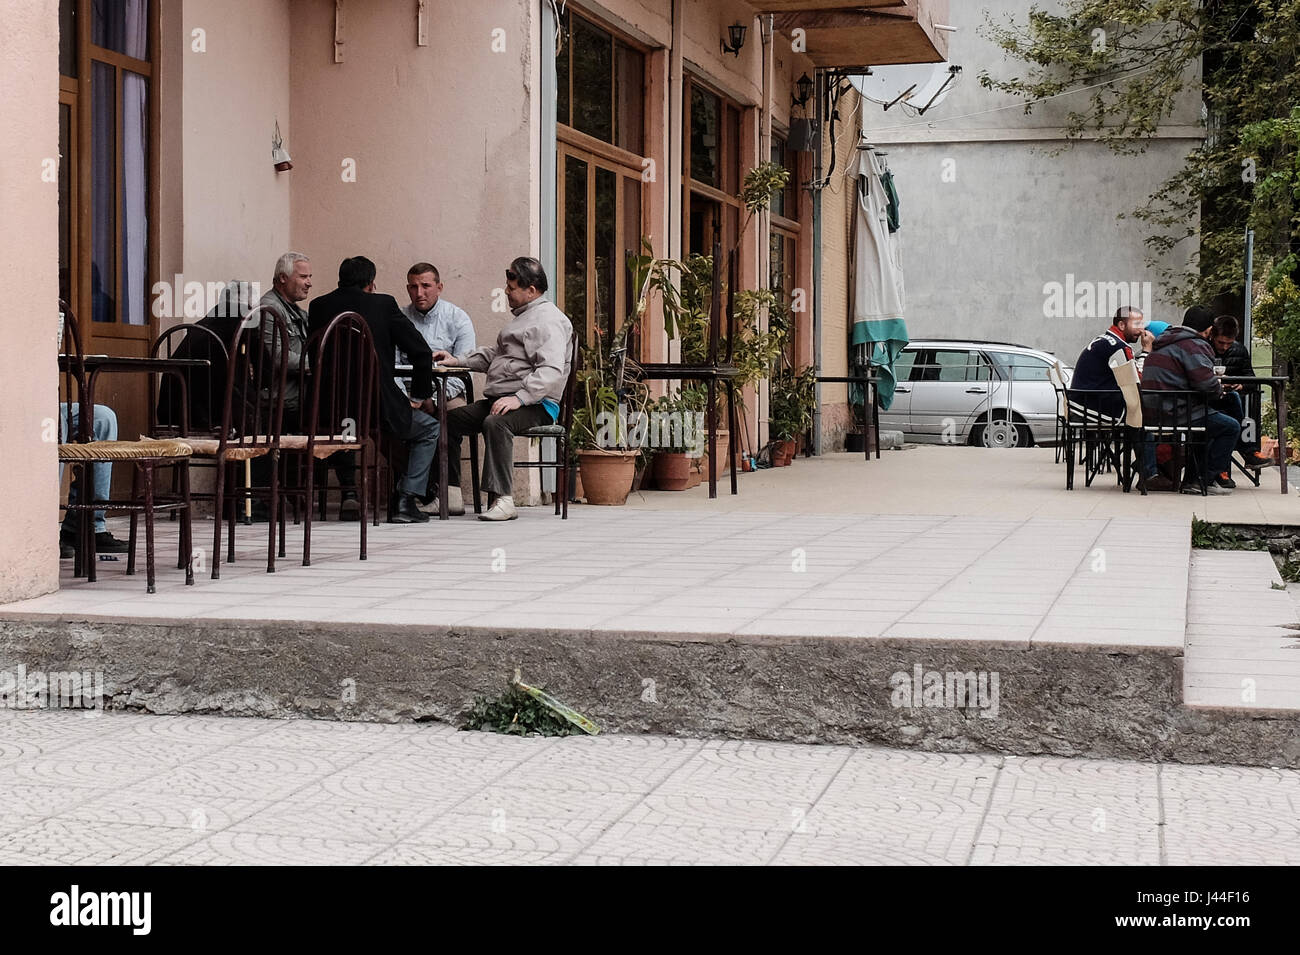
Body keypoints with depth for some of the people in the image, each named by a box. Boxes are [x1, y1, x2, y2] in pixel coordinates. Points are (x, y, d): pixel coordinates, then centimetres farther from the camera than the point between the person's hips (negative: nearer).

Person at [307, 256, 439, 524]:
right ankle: (407, 502, 7)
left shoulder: (319, 306, 7)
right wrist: (419, 396, 10)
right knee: (429, 429, 22)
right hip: (377, 406, -5)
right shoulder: (383, 304, -2)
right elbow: (422, 353, -3)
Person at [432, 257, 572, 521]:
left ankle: (502, 499, -38)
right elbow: (494, 353, 31)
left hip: (535, 404, -10)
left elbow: (552, 370, -22)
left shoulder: (548, 319, -9)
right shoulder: (522, 317, 26)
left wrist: (520, 398, -30)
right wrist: (457, 360, 18)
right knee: (449, 418, -1)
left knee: (495, 423, -37)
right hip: (498, 398, 10)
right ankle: (451, 495, -4)